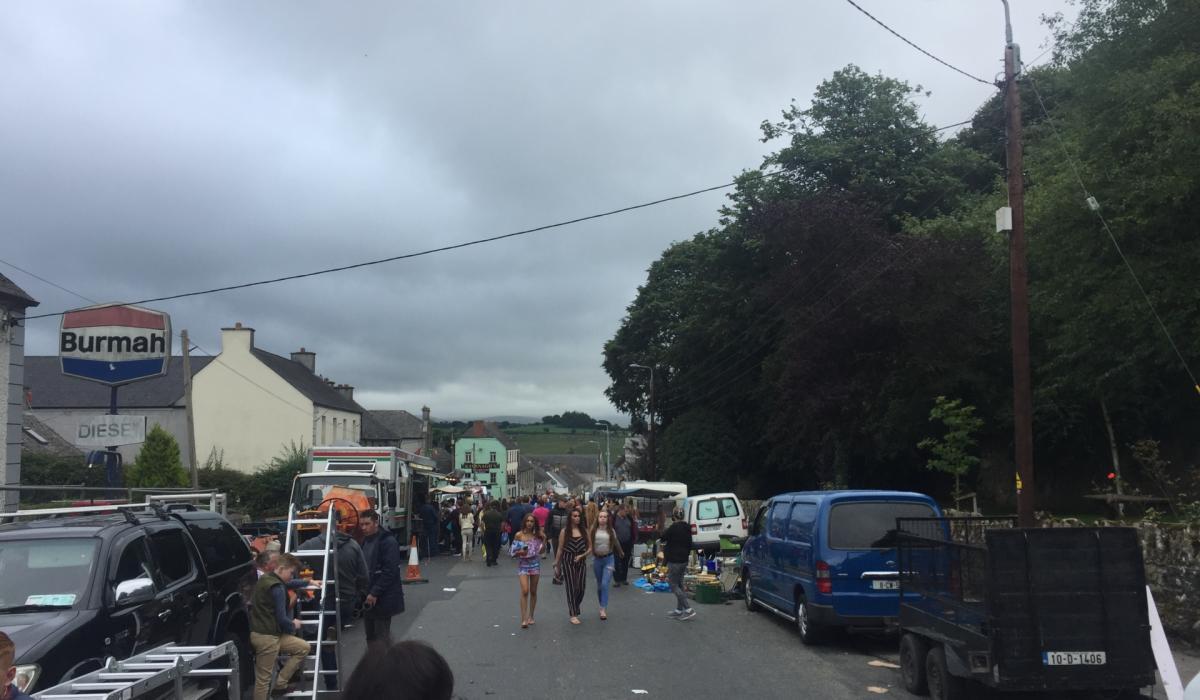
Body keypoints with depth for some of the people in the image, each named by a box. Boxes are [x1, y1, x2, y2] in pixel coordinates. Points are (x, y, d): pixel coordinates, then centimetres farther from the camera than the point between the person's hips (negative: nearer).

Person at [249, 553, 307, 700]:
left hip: (261, 632, 10)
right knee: (263, 679, -4)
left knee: (303, 647, 14)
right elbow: (281, 619, -16)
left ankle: (280, 683, 12)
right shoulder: (277, 587, -17)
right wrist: (293, 625, 5)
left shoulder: (265, 579, 12)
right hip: (267, 637, -10)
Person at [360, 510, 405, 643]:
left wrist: (375, 593, -20)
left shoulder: (388, 542, -13)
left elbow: (389, 571, -19)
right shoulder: (365, 541, 12)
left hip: (383, 599, -8)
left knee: (382, 638, -4)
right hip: (368, 598, 8)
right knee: (371, 636, 14)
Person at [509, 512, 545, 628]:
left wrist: (544, 540, -9)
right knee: (525, 591, -14)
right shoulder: (519, 535, -6)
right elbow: (513, 552, -2)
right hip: (523, 565, -3)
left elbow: (541, 551, 5)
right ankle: (524, 619, -13)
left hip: (535, 565, 3)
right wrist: (520, 552, -22)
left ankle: (530, 616, 22)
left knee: (533, 592, 9)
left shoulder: (537, 535, 1)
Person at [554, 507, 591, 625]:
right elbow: (560, 550, 1)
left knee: (581, 588, 2)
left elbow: (590, 547, 7)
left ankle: (574, 607, 30)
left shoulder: (584, 531, 4)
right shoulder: (564, 532, -2)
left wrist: (582, 556, -10)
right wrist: (556, 565, 2)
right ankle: (573, 615, 5)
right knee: (571, 588, -2)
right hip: (568, 562, -3)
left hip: (581, 562, 3)